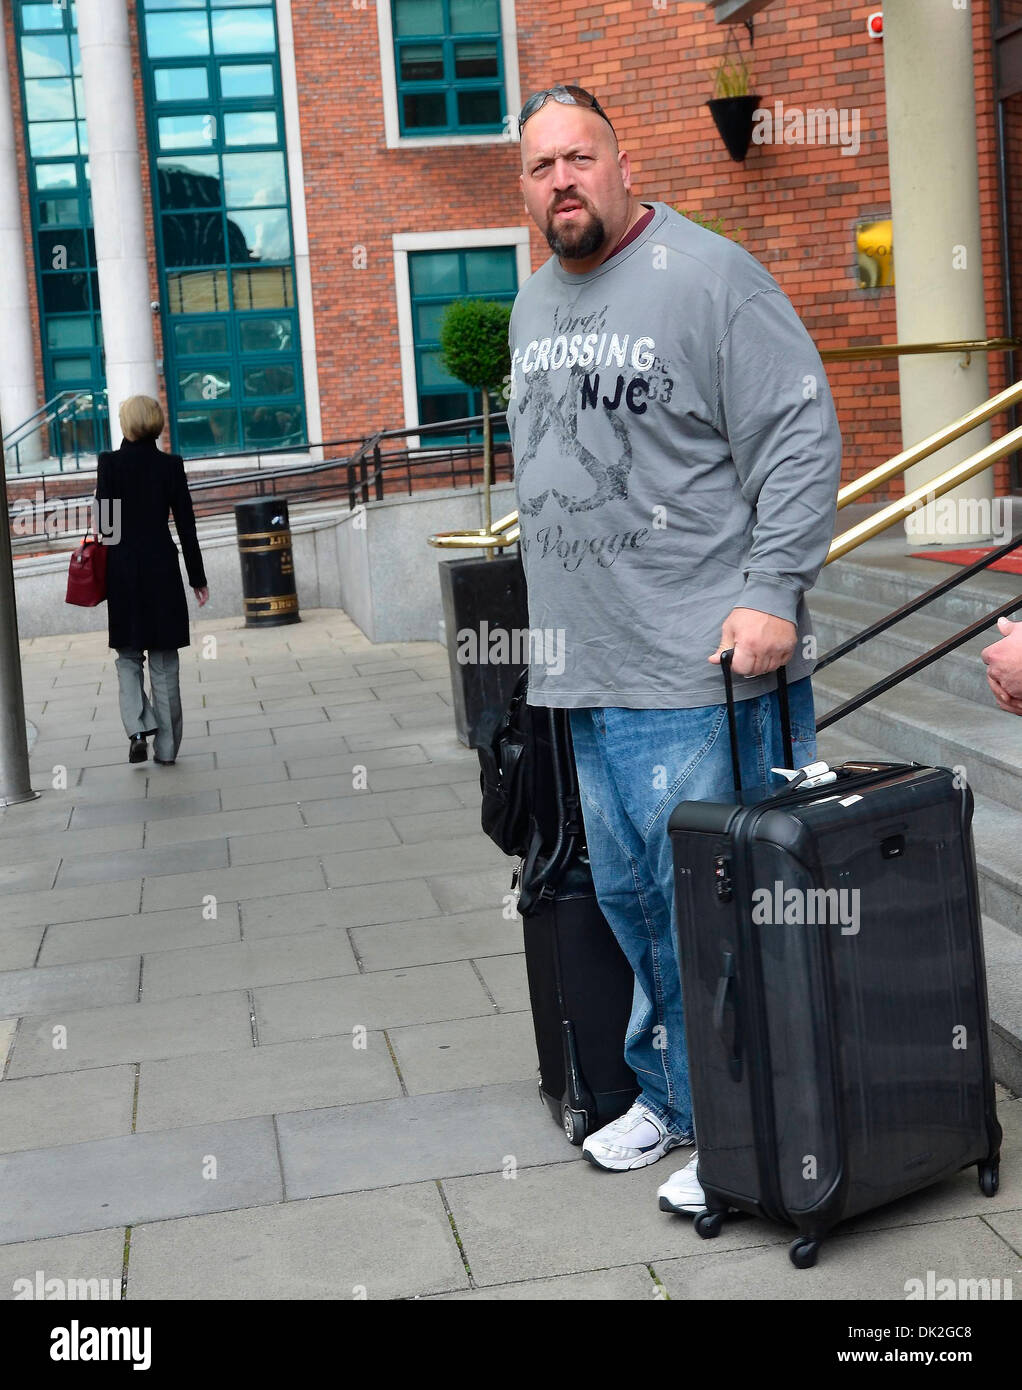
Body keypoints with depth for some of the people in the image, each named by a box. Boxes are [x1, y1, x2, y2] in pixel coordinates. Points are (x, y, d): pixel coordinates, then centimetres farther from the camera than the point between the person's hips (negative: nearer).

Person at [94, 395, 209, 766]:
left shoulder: (109, 463, -6)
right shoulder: (171, 464, -2)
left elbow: (103, 522, -6)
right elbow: (186, 524, 0)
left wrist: (101, 572, 3)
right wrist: (197, 577, 6)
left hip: (122, 570, -1)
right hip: (162, 569, 1)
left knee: (129, 657, 13)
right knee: (164, 663, 8)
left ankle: (138, 730, -6)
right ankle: (166, 747, 10)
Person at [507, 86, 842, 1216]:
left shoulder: (707, 276, -7)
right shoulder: (532, 306, 17)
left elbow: (801, 437, -12)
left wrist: (771, 592, -19)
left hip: (700, 668, -8)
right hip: (586, 672, 8)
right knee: (627, 899, 16)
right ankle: (666, 1097, 32)